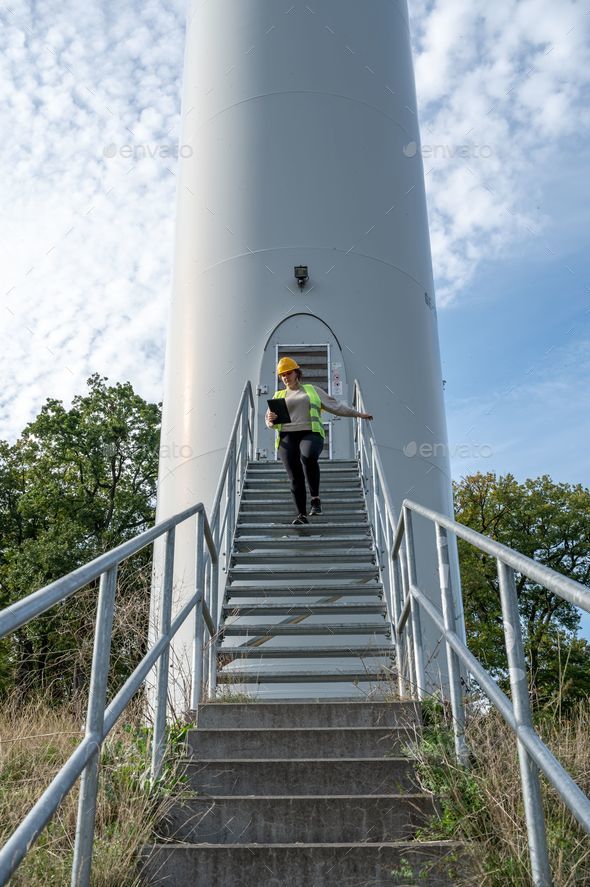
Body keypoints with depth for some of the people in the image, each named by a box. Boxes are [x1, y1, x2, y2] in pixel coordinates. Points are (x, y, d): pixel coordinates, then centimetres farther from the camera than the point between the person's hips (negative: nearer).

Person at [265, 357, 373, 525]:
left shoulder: (312, 390, 21)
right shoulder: (279, 396, 24)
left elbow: (336, 406, 23)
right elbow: (270, 422, 18)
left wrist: (358, 414, 19)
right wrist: (271, 419, -7)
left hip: (311, 433, -2)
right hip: (287, 437, 3)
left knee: (308, 457, -34)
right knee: (295, 477, -7)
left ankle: (315, 498, -20)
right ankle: (302, 515, 0)